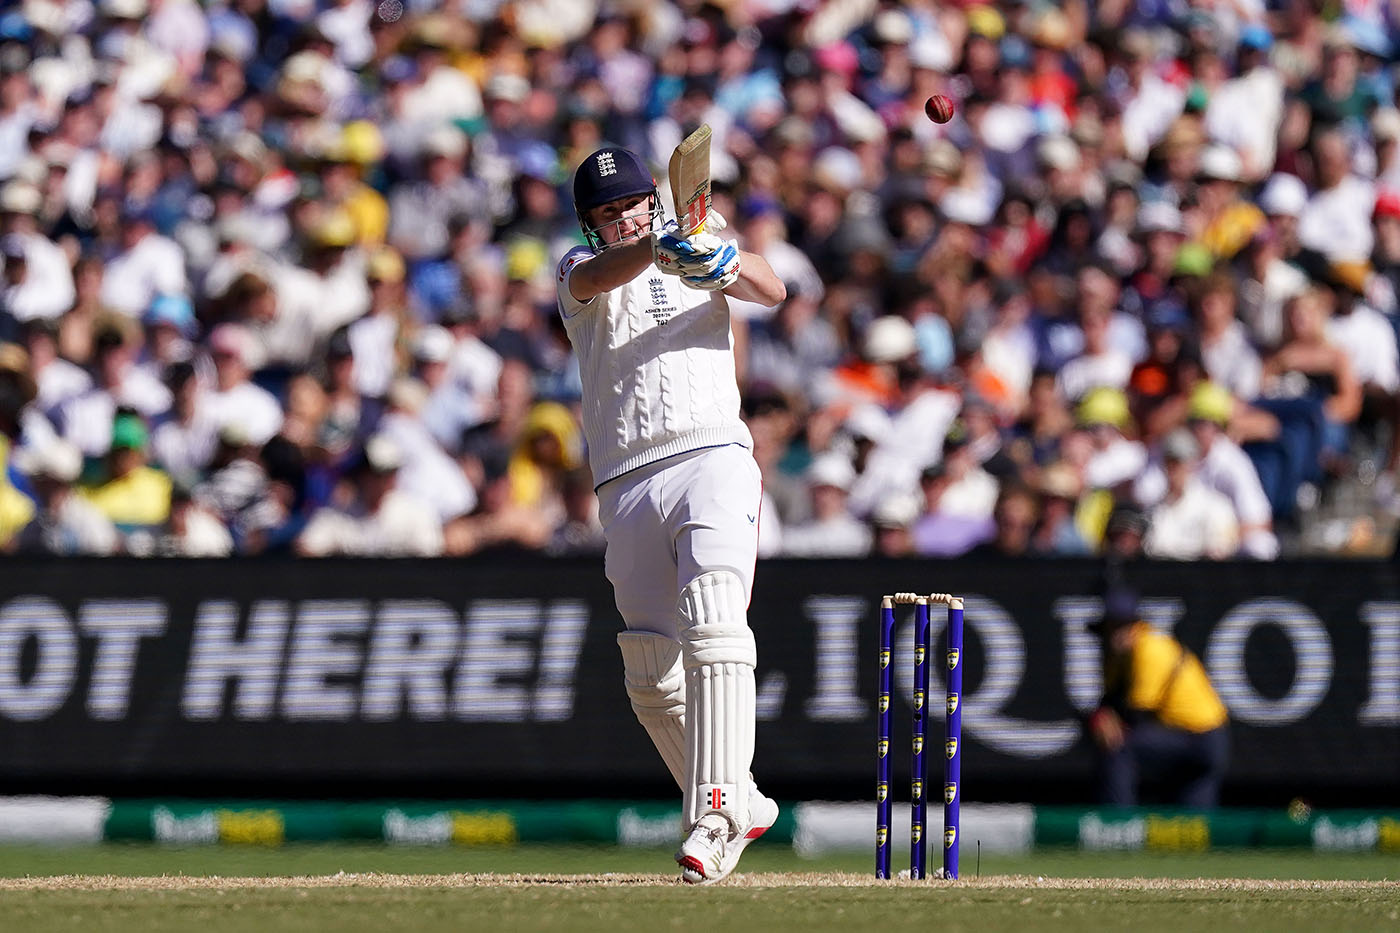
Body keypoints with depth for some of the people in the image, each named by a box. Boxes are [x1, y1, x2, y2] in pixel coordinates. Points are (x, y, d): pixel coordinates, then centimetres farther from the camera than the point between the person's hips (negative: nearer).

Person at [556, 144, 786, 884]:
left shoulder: (696, 247, 14)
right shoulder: (579, 269, 14)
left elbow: (772, 292, -5)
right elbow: (597, 277, -13)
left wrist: (726, 264, -28)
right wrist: (658, 249, -34)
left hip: (712, 457, -3)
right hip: (627, 485, 3)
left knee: (713, 628, -23)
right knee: (652, 674, 5)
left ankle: (715, 814, -31)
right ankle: (743, 806, 22)